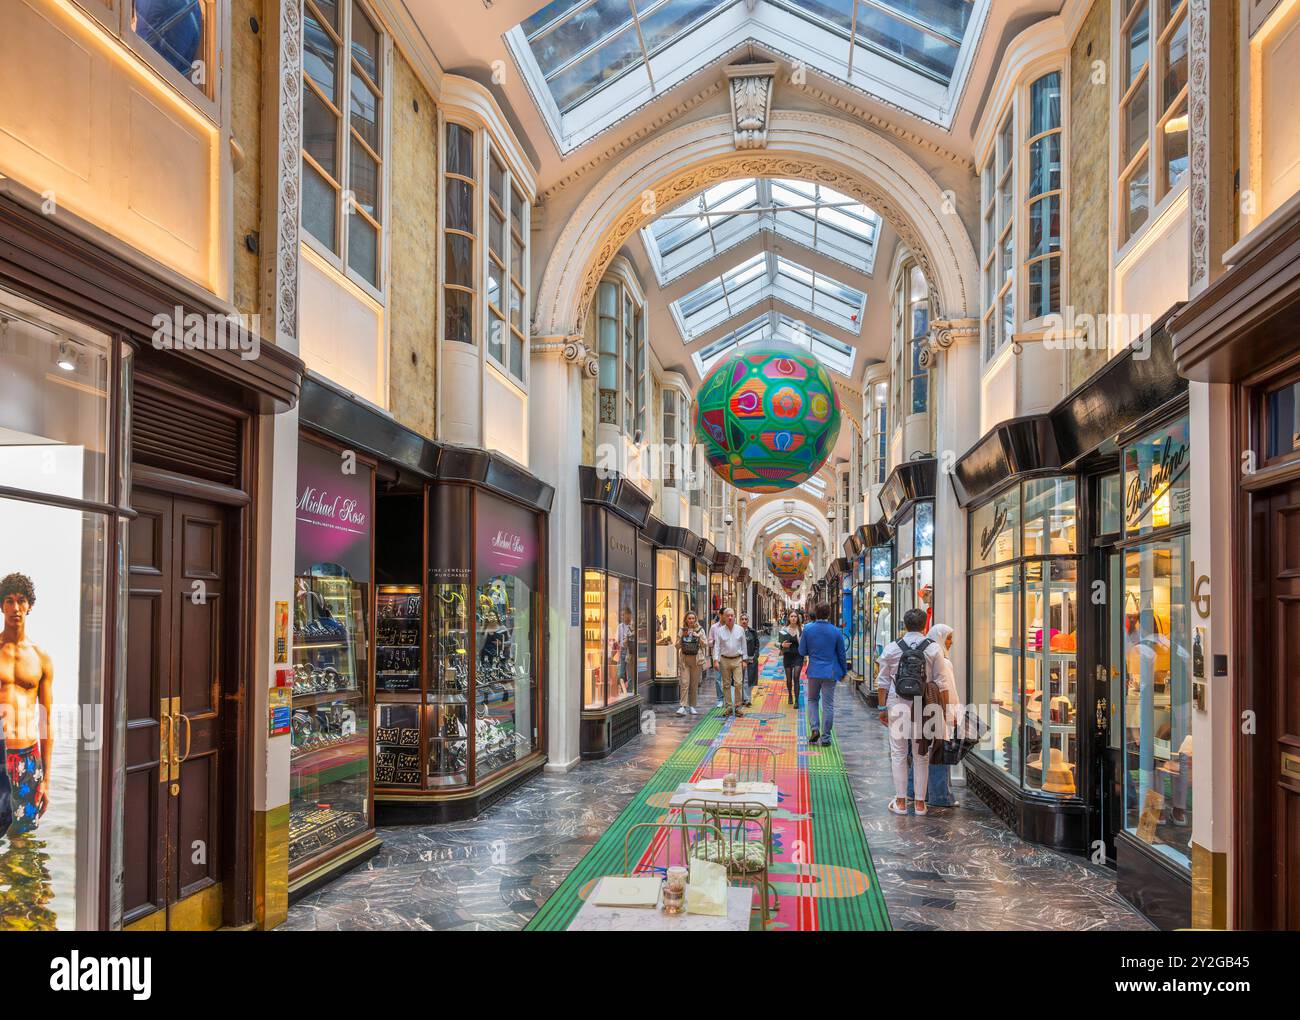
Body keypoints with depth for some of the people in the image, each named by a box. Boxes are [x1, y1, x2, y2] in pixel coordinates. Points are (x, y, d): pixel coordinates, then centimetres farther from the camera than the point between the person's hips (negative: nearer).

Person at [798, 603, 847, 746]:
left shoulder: (807, 629, -6)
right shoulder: (836, 632, -7)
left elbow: (802, 651, 0)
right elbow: (841, 655, 0)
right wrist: (843, 672, 13)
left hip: (814, 671, 1)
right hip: (830, 672, -1)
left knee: (812, 700, 19)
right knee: (828, 704, 5)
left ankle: (814, 729, 1)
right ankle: (825, 737, 8)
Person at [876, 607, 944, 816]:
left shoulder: (891, 648, 0)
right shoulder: (933, 649, -2)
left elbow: (882, 682, 2)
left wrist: (882, 707, 9)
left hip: (898, 706, 0)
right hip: (924, 707, 0)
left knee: (898, 754, 8)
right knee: (922, 756, 10)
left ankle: (900, 802, 10)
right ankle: (920, 802, 14)